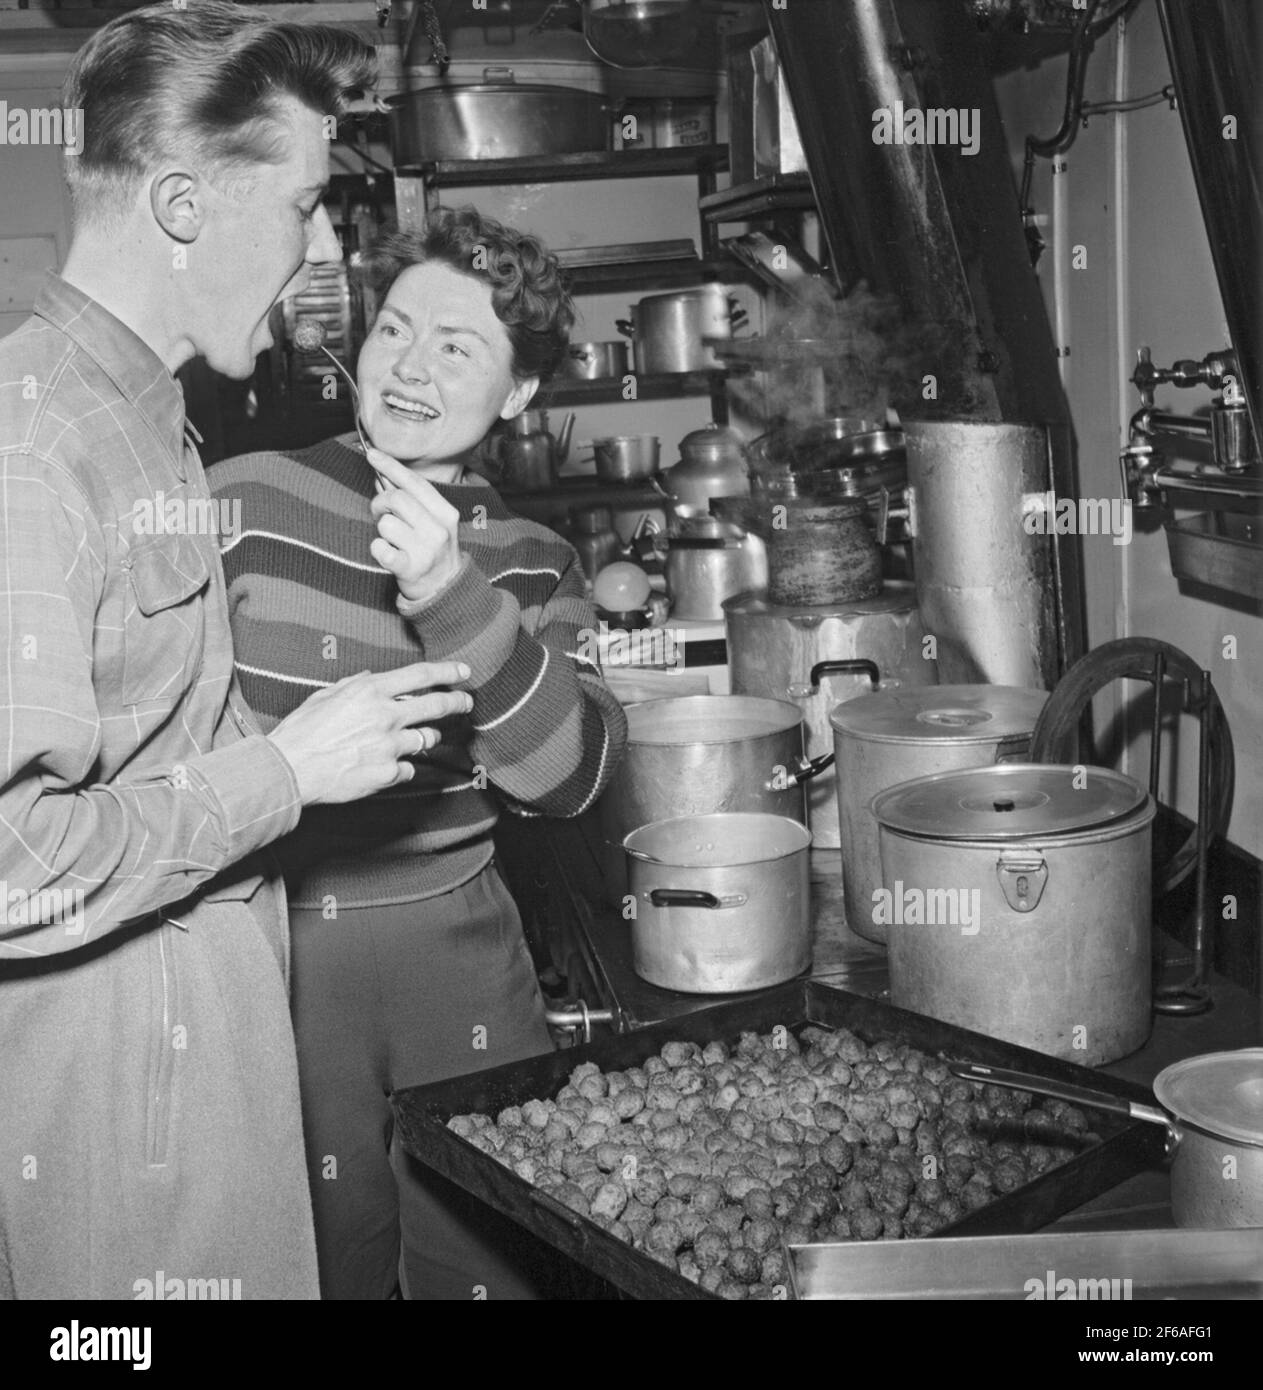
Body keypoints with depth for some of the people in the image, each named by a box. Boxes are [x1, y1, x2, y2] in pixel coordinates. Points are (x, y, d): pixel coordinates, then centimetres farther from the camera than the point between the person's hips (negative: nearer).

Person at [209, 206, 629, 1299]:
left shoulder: (532, 565, 5)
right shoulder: (241, 503, -6)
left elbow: (568, 778, -10)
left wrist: (453, 598, -21)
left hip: (460, 956, 3)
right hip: (273, 958, -2)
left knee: (489, 1261, 12)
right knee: (318, 1260, 9)